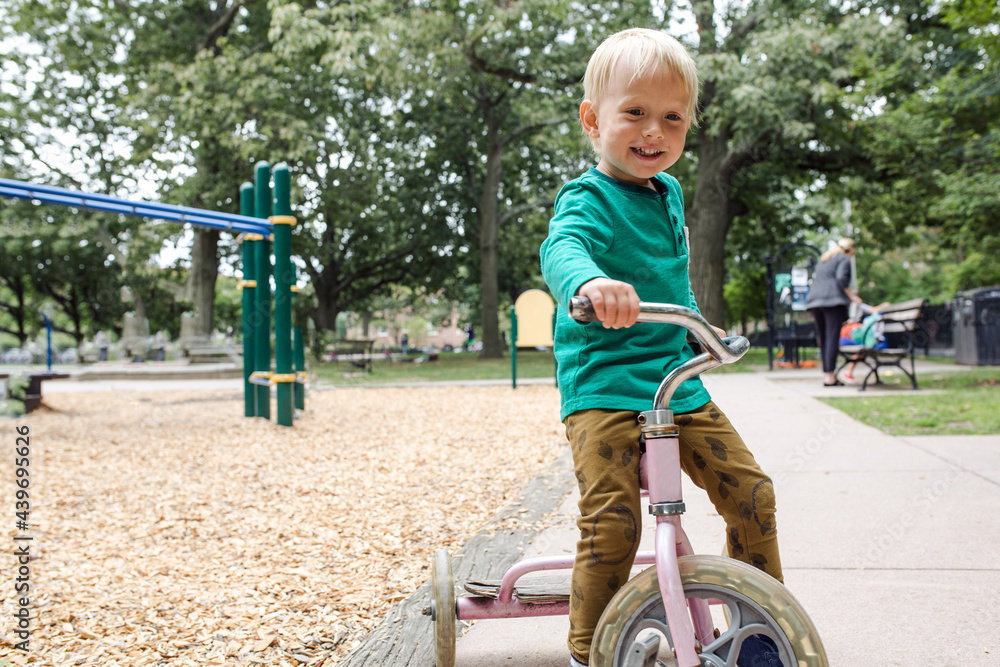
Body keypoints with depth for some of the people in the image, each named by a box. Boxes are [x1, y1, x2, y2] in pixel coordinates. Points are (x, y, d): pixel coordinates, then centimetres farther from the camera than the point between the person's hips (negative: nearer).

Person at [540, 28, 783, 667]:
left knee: (752, 491, 2)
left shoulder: (669, 192, 13)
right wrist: (589, 281, -56)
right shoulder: (590, 197, -12)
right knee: (611, 523, -17)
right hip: (602, 382, -7)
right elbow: (561, 248, -35)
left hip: (677, 380, 7)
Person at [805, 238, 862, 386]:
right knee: (832, 337, -10)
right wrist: (851, 295, -3)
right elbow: (841, 278, -13)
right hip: (833, 301, -8)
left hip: (814, 299, 8)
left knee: (823, 339, 9)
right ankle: (830, 377, -15)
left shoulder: (824, 260, 28)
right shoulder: (844, 259, 4)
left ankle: (826, 373, 9)